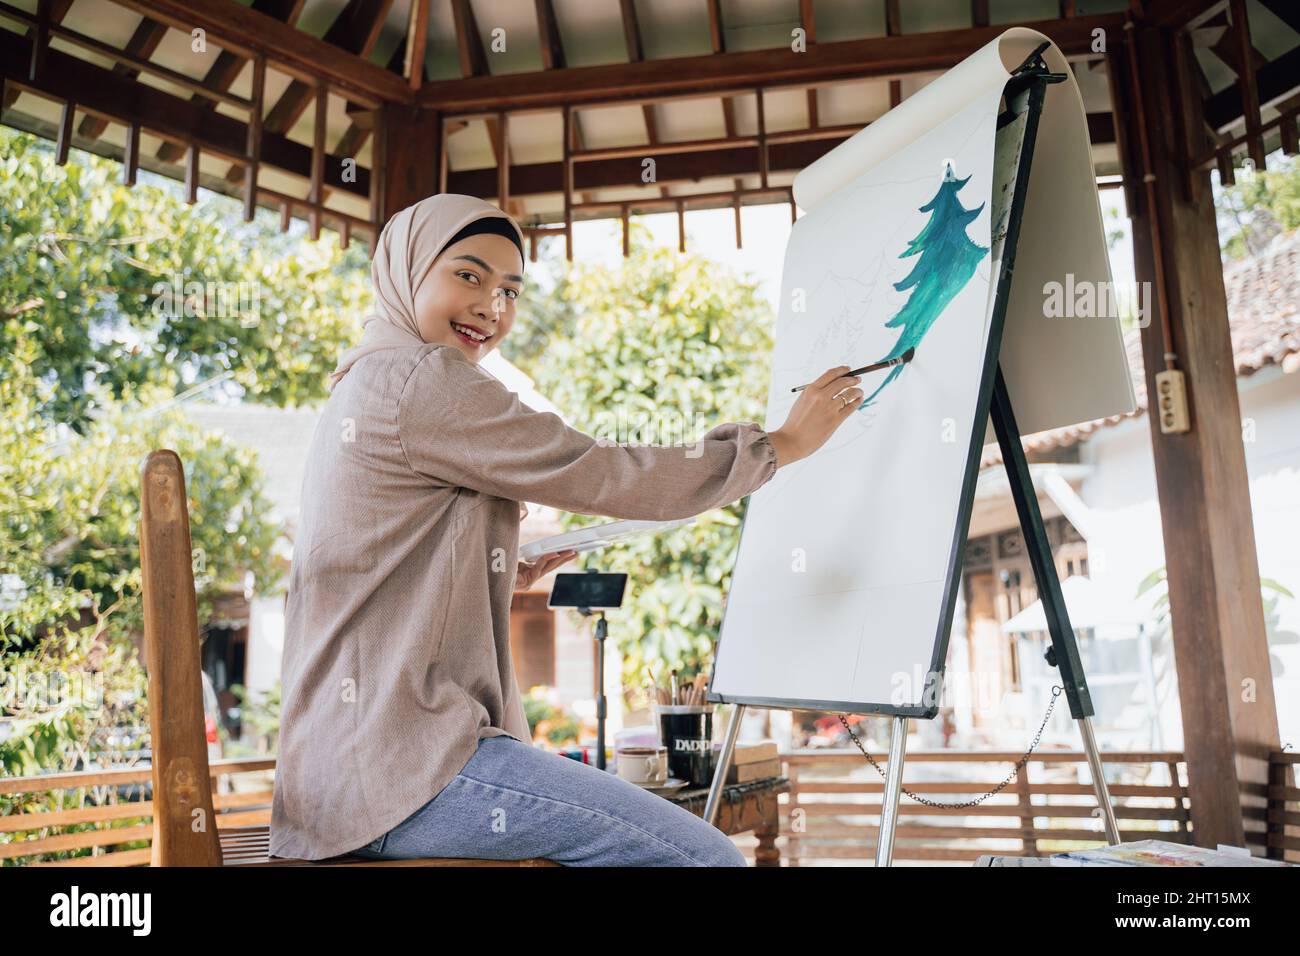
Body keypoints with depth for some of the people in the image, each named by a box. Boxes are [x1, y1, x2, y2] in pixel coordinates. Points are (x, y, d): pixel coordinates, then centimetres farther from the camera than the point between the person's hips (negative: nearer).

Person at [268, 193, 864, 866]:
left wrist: (507, 574, 12)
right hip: (397, 763, -10)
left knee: (678, 834, 13)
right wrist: (784, 443, 0)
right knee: (706, 856, -12)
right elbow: (600, 476, -11)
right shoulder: (420, 378, -12)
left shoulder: (362, 392, 19)